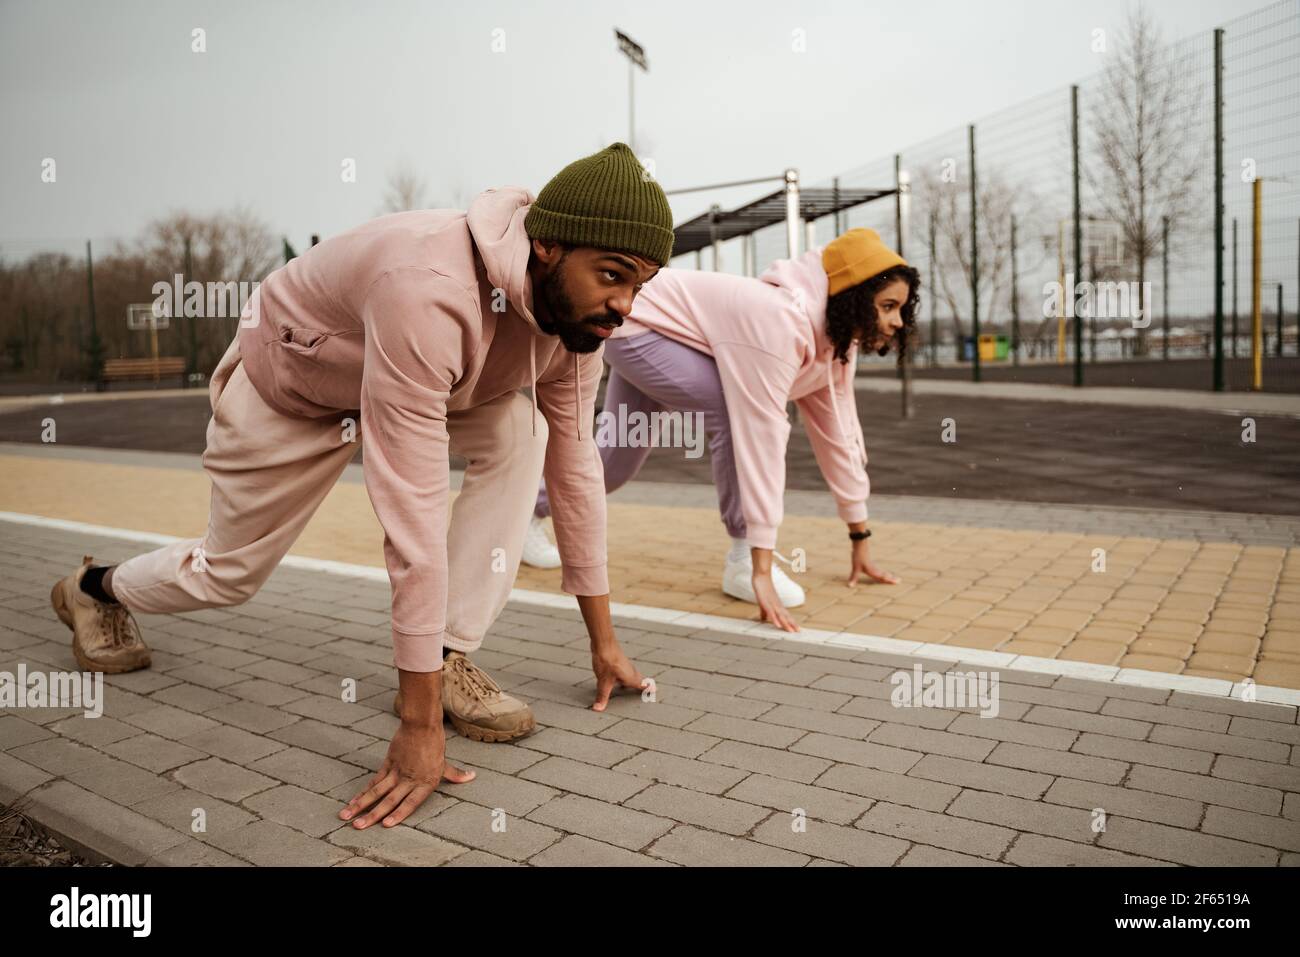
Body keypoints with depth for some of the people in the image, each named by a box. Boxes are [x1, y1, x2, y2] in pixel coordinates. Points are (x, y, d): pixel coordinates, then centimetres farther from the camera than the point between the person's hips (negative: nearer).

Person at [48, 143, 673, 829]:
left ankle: (450, 661, -13)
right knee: (230, 572, 10)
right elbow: (411, 514, -47)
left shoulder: (575, 306, -22)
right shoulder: (428, 291, -46)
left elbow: (575, 467, -15)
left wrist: (604, 641, -12)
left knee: (522, 434, -22)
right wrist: (419, 728, -42)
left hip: (410, 374, 5)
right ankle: (96, 588, 45)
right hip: (287, 383, -5)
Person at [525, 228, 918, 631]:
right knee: (743, 416, -29)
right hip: (633, 324, -9)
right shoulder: (779, 324, -38)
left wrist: (860, 537, -1)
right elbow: (762, 440, -42)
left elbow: (838, 432, -5)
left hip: (655, 334, 9)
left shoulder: (837, 334, -10)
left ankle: (529, 511, 47)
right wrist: (762, 571, -41)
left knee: (617, 459, 20)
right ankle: (743, 561, -13)